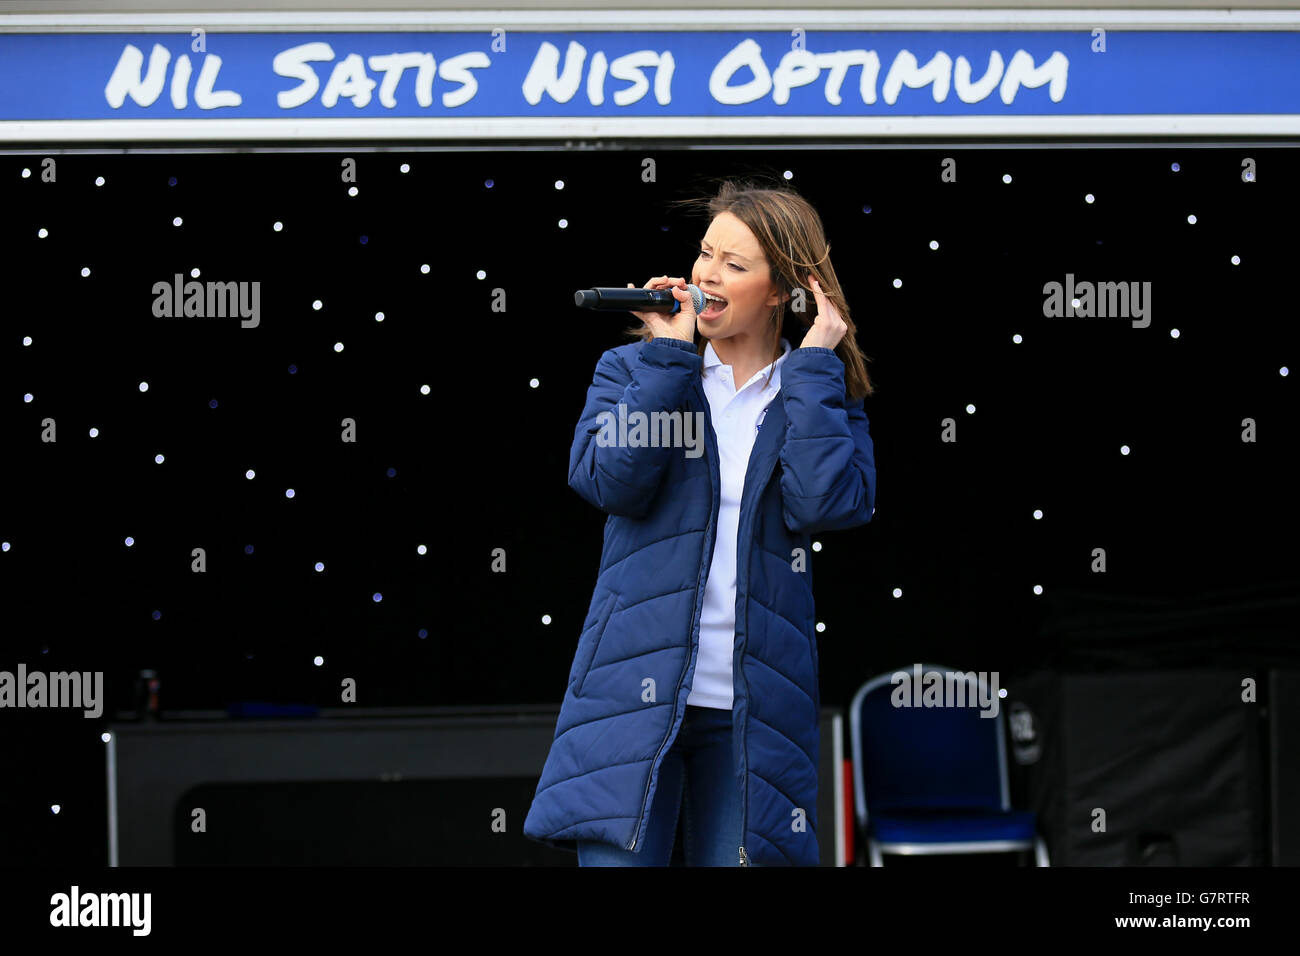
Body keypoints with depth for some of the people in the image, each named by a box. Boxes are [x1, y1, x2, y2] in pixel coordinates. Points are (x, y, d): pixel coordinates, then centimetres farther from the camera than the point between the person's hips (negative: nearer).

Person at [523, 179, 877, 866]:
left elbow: (826, 502, -12)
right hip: (634, 694, -1)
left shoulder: (820, 398, 10)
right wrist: (670, 355, -8)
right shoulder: (633, 371, 10)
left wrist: (814, 363, -5)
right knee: (618, 856, -9)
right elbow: (612, 480, -10)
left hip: (751, 711, 1)